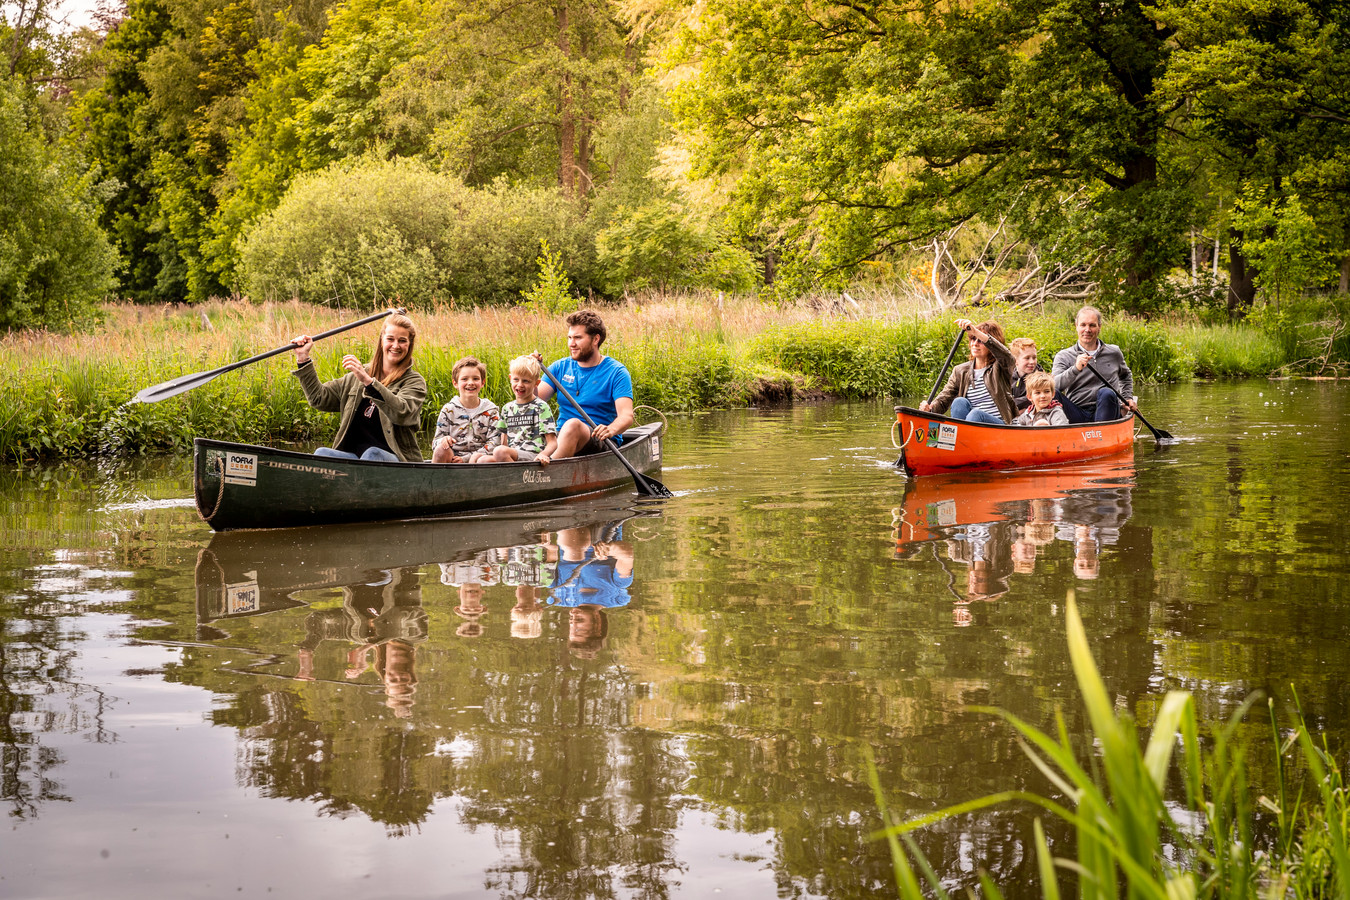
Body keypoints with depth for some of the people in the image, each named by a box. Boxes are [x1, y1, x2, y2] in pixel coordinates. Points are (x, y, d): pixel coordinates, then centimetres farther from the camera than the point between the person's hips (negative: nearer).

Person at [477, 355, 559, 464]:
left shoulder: (541, 407, 4)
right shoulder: (507, 408, 21)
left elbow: (552, 442, -1)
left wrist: (543, 454, -23)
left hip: (533, 457, -6)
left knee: (500, 451, -34)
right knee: (483, 460, -24)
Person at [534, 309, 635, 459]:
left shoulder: (616, 372, -2)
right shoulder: (561, 367, 13)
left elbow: (627, 416, -15)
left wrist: (611, 429, -37)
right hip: (561, 437, 5)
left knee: (573, 424, -37)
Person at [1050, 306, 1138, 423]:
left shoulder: (1113, 353, 15)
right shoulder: (1063, 356, 6)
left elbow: (1125, 376, 37)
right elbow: (1053, 385, -13)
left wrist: (1128, 398, 21)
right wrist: (1075, 369, -27)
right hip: (1077, 415, -1)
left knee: (1106, 393, -31)